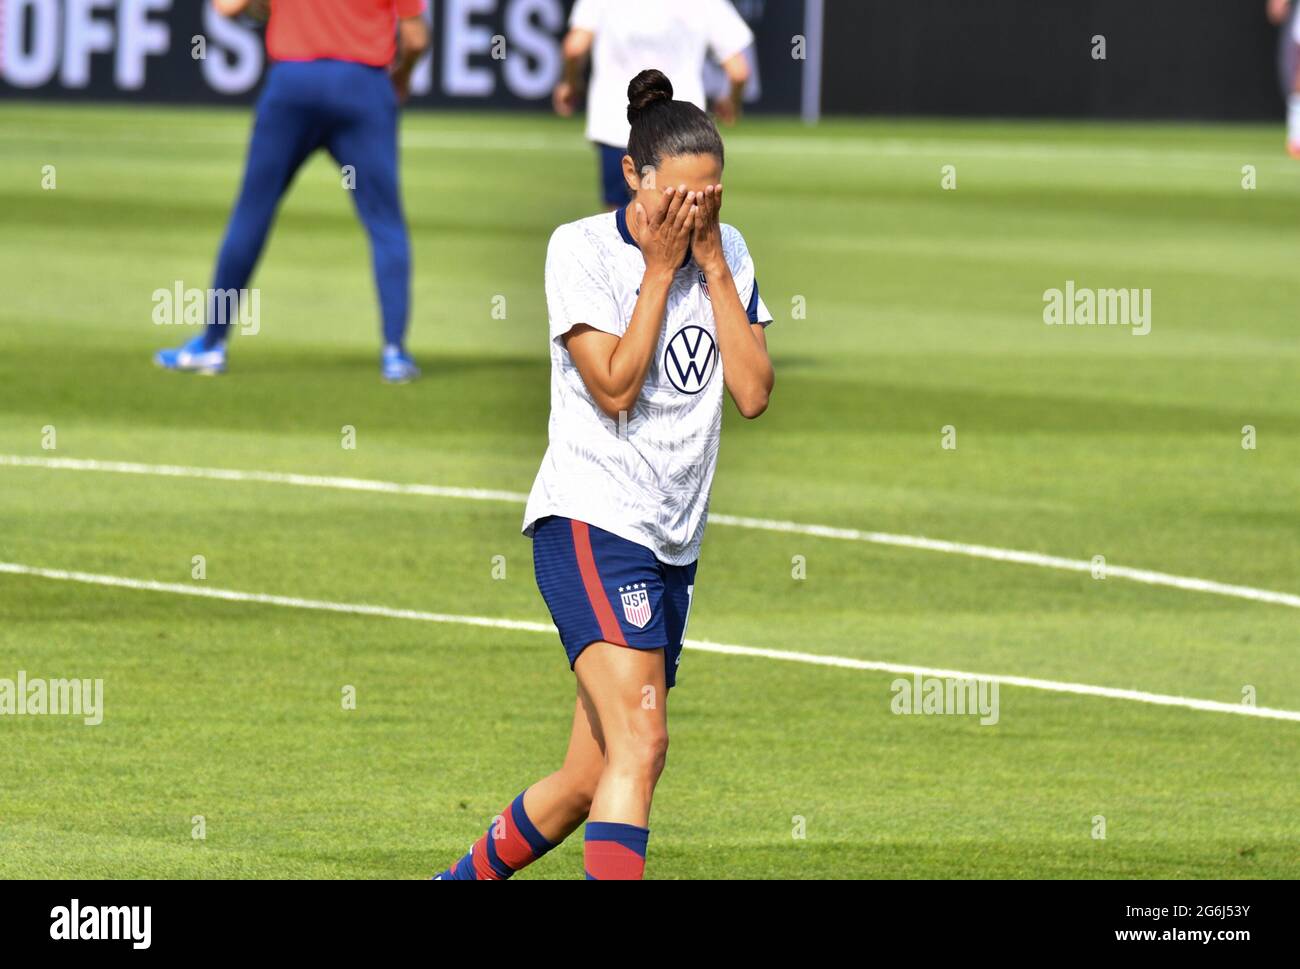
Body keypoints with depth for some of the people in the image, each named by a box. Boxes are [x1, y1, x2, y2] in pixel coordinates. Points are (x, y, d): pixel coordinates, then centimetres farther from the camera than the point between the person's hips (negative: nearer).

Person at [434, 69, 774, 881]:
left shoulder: (727, 252, 9)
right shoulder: (581, 248, -6)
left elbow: (754, 393, -1)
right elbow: (615, 387, -15)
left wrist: (711, 262, -5)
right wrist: (660, 266, -12)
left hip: (674, 541, 6)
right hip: (591, 521, -6)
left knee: (590, 782, 9)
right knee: (640, 741, -24)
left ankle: (468, 878, 32)